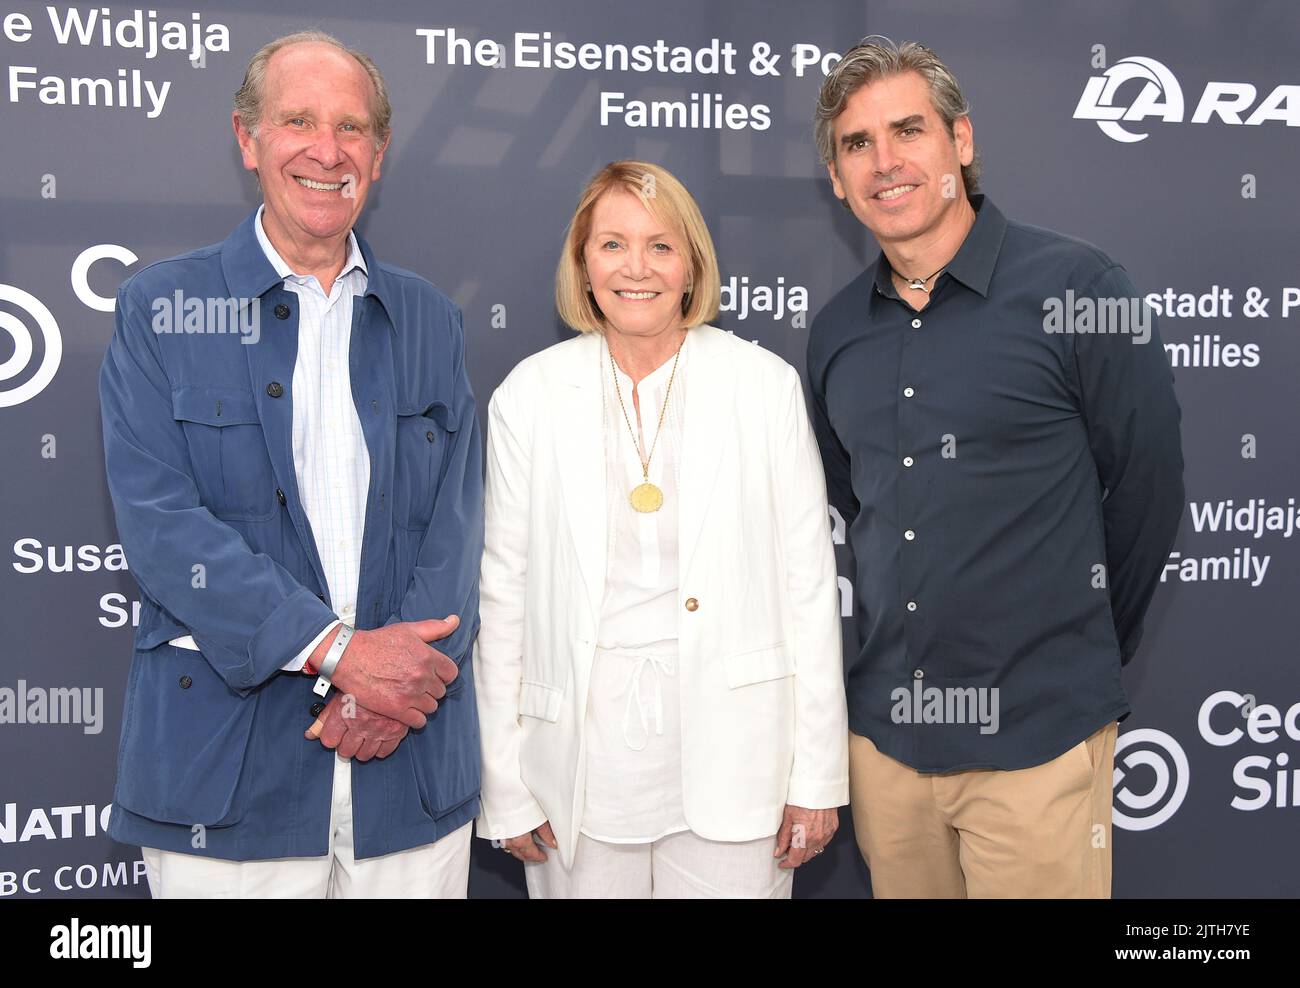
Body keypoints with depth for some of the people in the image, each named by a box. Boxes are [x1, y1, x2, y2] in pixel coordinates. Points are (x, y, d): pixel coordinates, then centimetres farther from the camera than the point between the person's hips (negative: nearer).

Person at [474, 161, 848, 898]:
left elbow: (809, 585, 0)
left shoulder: (766, 385, -1)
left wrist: (818, 775, -1)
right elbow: (502, 594, 2)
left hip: (732, 753, 0)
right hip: (584, 762, 1)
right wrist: (504, 786, 2)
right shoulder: (529, 396, 0)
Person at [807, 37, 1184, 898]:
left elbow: (1146, 488, -4)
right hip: (884, 730, 5)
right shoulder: (836, 332, 5)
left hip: (1035, 734, -4)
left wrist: (1083, 654, 5)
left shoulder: (1078, 288, -10)